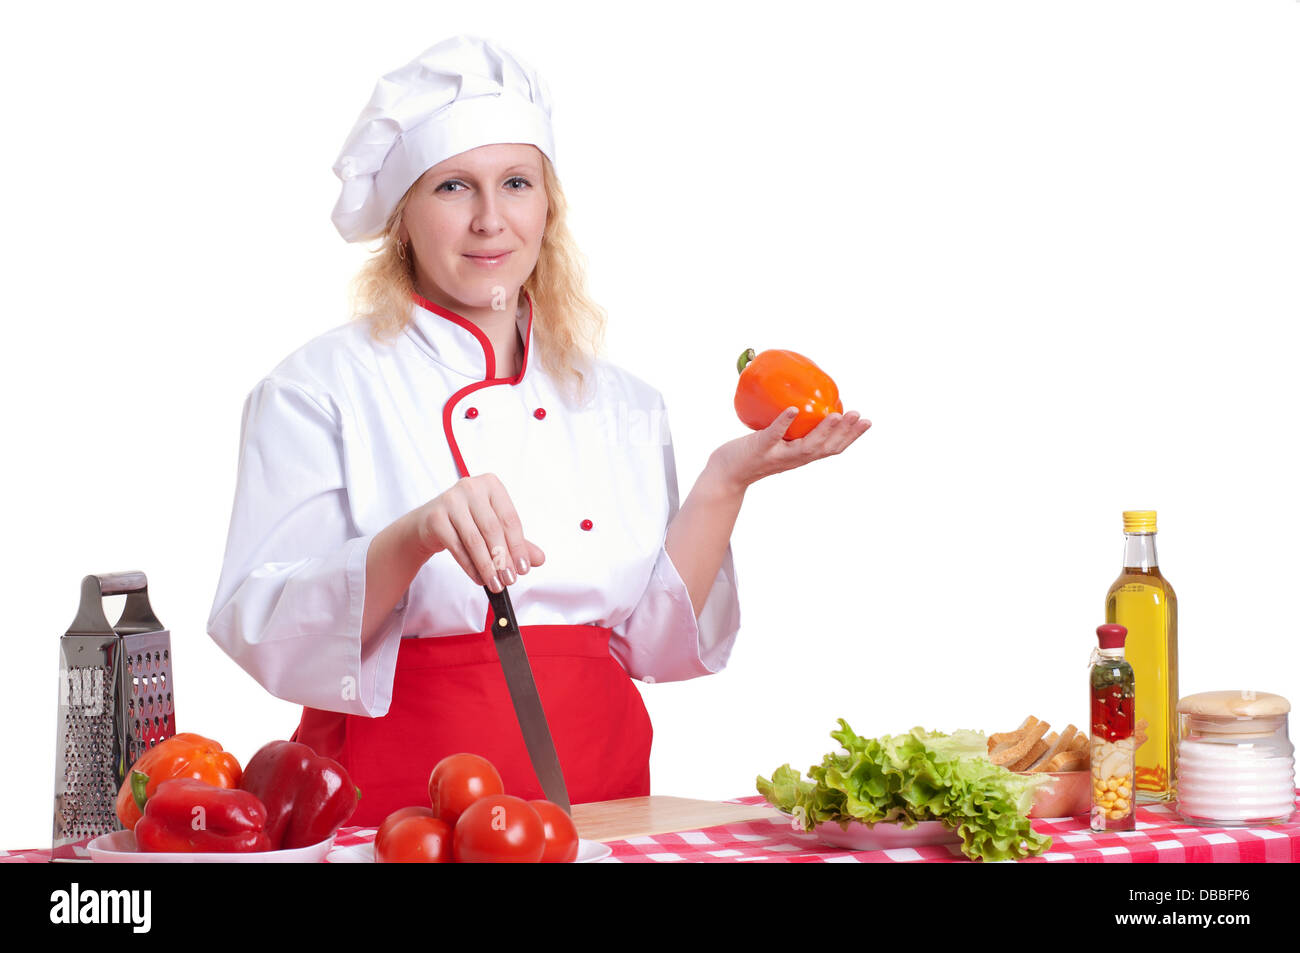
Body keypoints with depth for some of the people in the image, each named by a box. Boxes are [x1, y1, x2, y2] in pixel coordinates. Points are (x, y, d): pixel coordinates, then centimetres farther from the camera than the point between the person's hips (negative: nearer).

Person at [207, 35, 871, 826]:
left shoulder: (623, 404, 13)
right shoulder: (321, 387, -1)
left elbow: (653, 643, 9)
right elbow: (263, 634, -10)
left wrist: (724, 485, -1)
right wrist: (409, 543, -25)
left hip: (598, 803, 4)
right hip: (398, 808, -4)